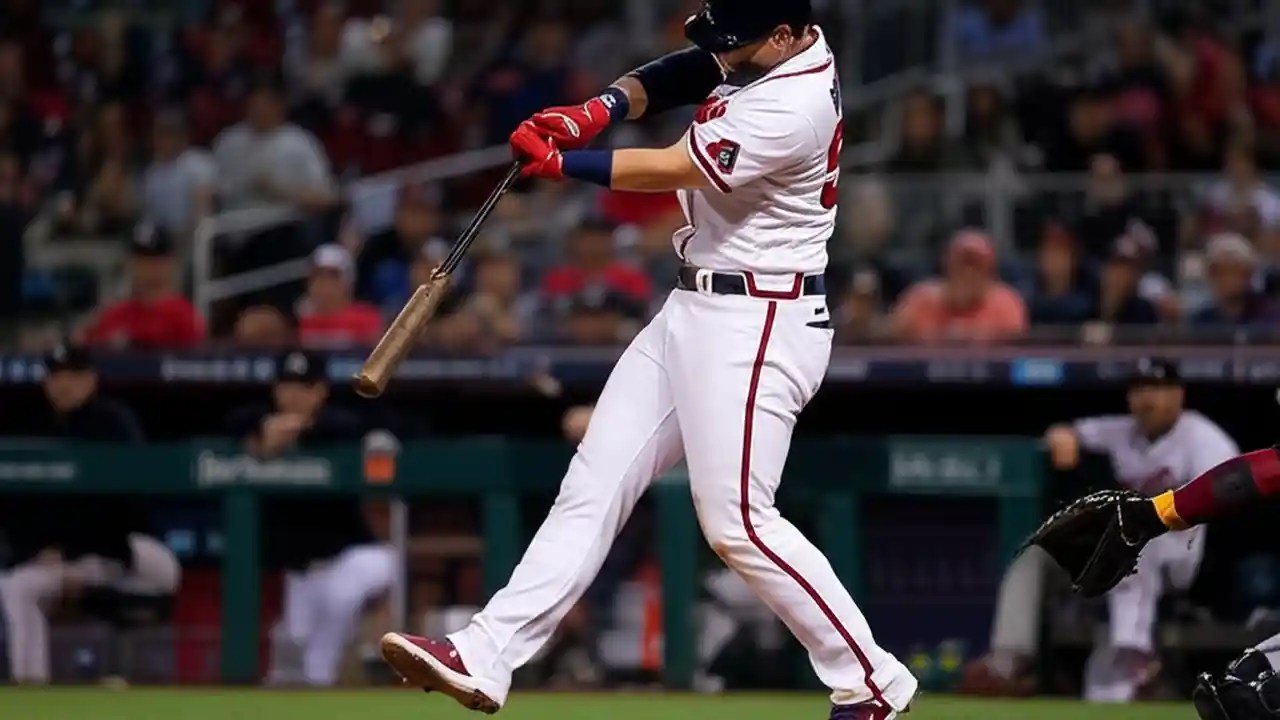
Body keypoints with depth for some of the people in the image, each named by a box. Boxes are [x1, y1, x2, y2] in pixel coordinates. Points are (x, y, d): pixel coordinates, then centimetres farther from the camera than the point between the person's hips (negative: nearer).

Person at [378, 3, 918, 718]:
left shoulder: (792, 107, -23)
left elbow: (673, 170, -22)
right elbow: (672, 77, 13)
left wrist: (560, 162, -15)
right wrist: (599, 109, -6)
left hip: (757, 327, -10)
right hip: (693, 309, 10)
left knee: (737, 521, -10)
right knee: (594, 484, 4)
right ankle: (484, 658, 2)